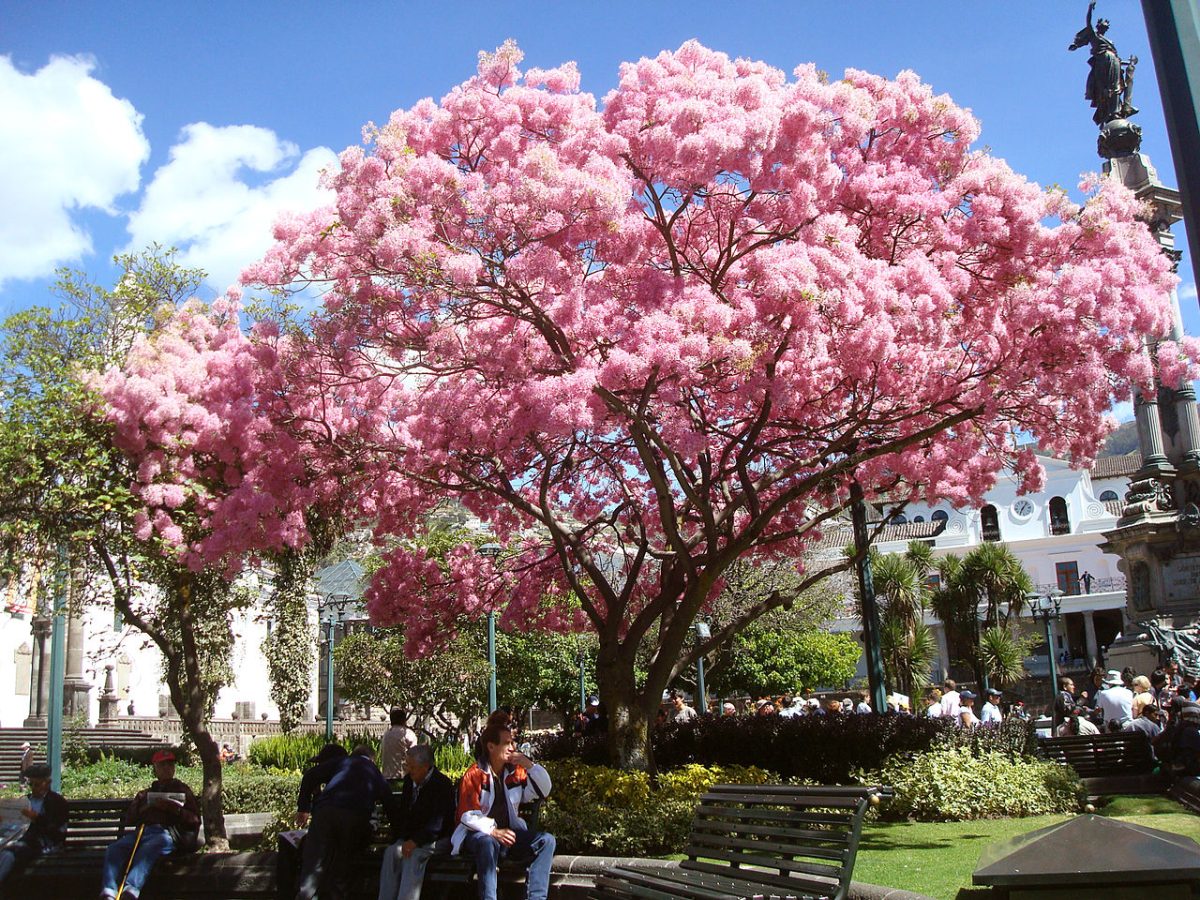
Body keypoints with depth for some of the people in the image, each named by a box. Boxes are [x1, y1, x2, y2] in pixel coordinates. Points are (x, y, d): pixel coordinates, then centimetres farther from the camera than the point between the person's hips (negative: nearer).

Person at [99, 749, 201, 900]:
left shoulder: (183, 790, 26)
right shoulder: (145, 794, 38)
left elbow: (195, 820, 13)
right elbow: (129, 819, 24)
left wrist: (175, 809, -3)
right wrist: (144, 807, 5)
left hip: (167, 832, -4)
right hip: (141, 831, 4)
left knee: (148, 848, -39)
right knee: (114, 849, -27)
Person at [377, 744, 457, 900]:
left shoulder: (443, 785, -13)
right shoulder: (409, 781, 10)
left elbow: (437, 822, -20)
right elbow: (402, 813, 17)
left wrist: (416, 841, -28)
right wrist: (401, 838, 1)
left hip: (437, 839, -6)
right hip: (411, 838, 6)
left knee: (414, 855, -33)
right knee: (392, 852, -23)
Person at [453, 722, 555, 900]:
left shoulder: (516, 772, 7)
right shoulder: (475, 774, -8)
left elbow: (544, 791, 7)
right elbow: (467, 815, -13)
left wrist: (530, 765, -7)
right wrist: (494, 831, -26)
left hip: (510, 833, 5)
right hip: (478, 834, -5)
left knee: (546, 840, -16)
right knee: (488, 843, -39)